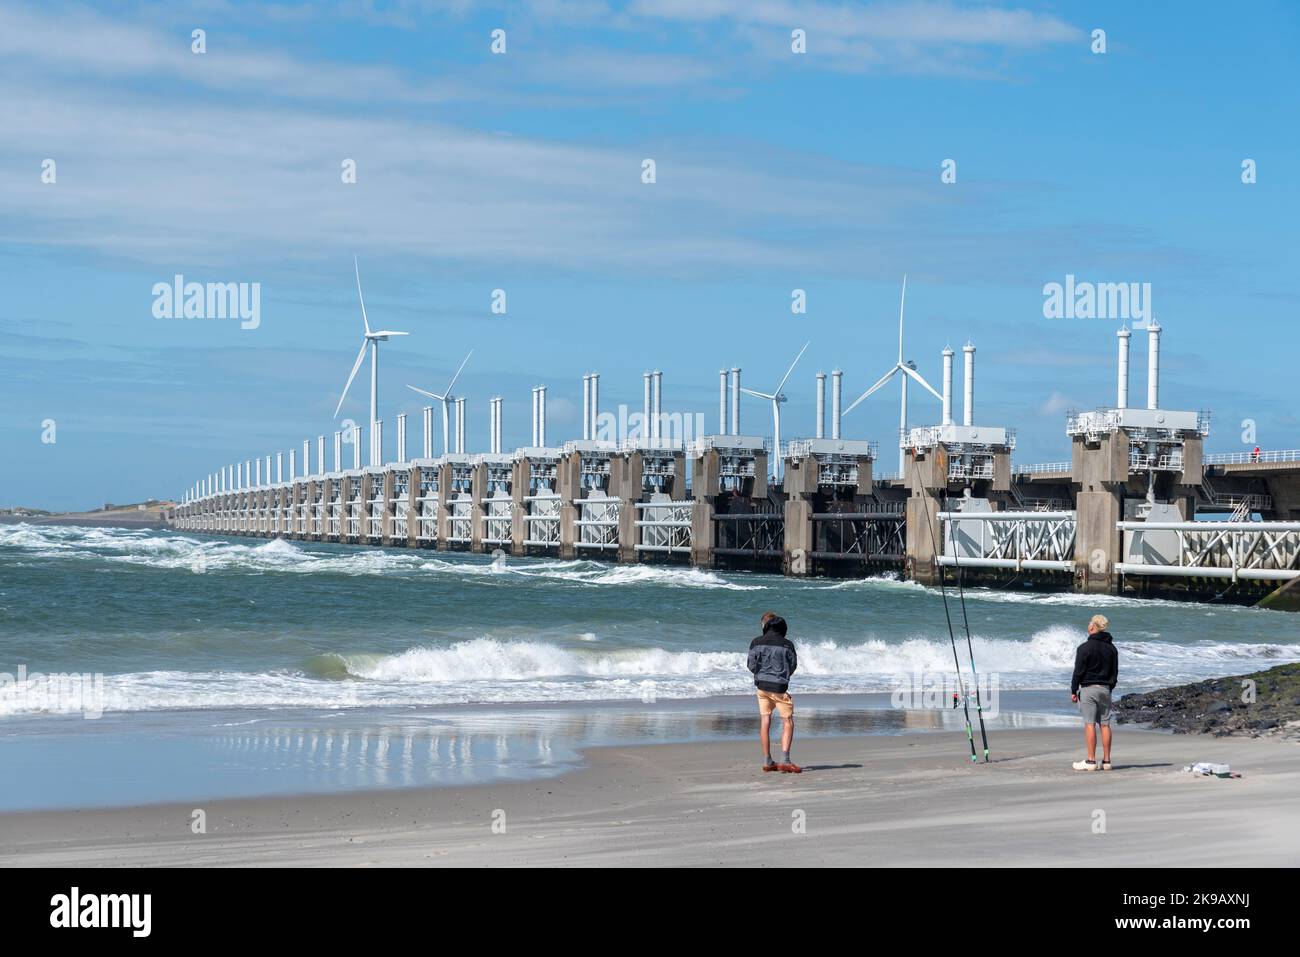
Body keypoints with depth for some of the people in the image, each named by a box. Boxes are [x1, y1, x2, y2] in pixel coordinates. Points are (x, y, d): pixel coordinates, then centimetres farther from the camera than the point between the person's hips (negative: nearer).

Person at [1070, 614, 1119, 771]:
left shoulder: (1084, 648, -9)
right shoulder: (1111, 648, 11)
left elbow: (1078, 671, -9)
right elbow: (1115, 672, 16)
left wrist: (1073, 690, -2)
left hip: (1088, 688, -6)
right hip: (1105, 689, 6)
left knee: (1089, 724, -6)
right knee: (1105, 724, 6)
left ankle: (1091, 761, -9)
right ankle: (1106, 761, 6)